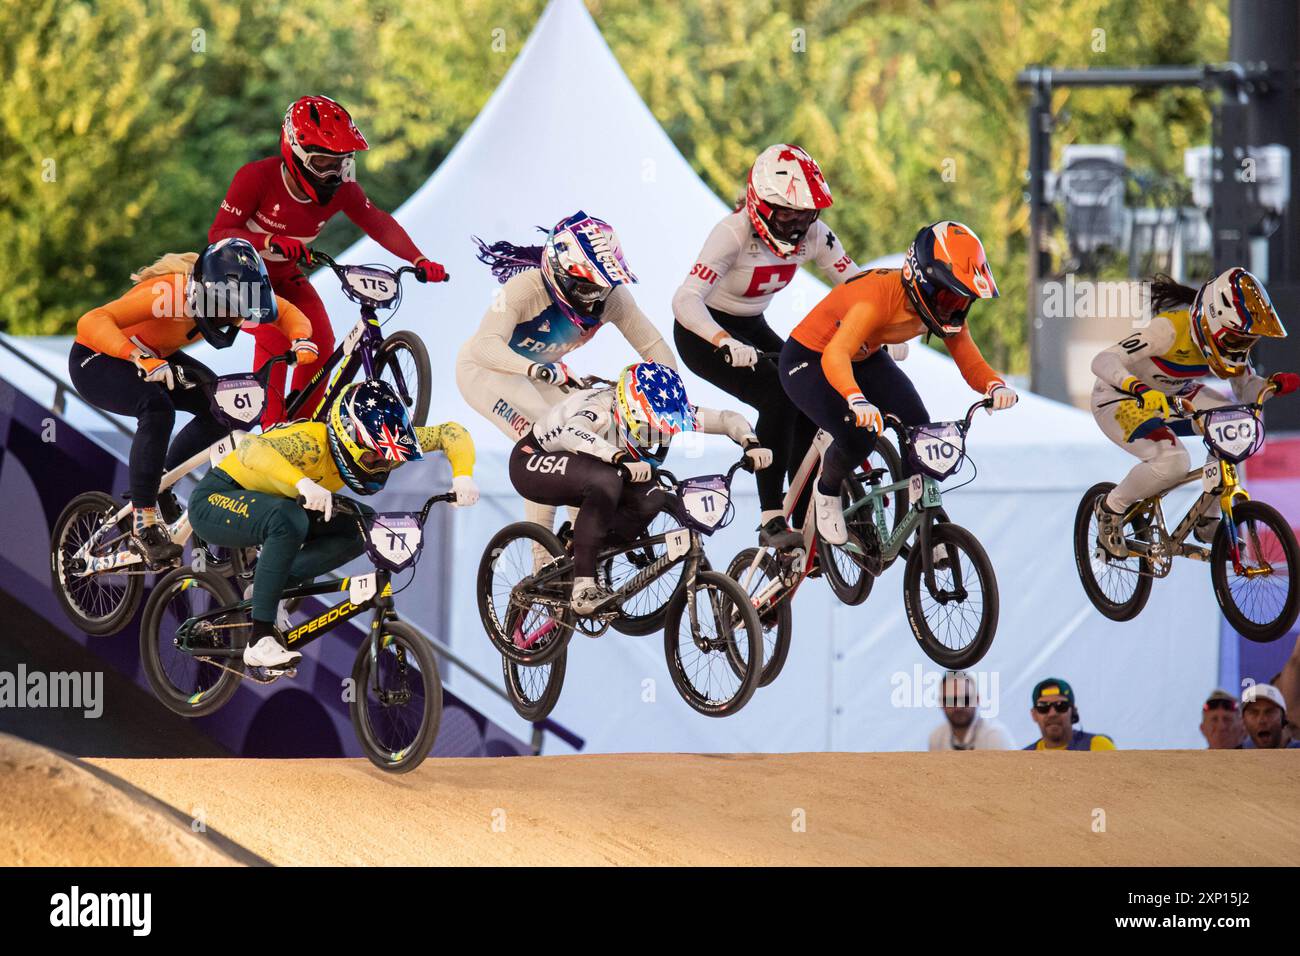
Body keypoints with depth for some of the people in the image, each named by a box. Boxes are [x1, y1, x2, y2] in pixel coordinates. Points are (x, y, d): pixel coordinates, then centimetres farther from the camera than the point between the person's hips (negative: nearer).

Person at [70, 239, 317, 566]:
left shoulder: (231, 293, -18)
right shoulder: (167, 296, -38)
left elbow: (287, 312, -4)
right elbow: (91, 322, -49)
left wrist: (300, 342, -26)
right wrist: (141, 359, -61)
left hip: (156, 358, 7)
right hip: (96, 361, -7)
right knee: (157, 408, -34)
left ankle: (157, 485, 9)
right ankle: (144, 527, -25)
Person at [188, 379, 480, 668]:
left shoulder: (375, 447, -15)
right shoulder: (311, 443, -36)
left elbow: (451, 433, -9)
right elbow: (250, 450, -54)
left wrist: (462, 477, -27)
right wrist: (303, 483, -65)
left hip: (271, 501, 8)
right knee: (289, 520, -38)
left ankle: (266, 584, 0)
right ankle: (261, 640, -29)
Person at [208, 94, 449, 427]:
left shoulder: (342, 189, -17)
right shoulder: (257, 178, -30)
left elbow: (378, 224, -12)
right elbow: (218, 233, -30)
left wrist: (419, 260, -27)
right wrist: (271, 241, -46)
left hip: (283, 274, 5)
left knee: (320, 341, -12)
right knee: (273, 336, -27)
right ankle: (272, 430, -20)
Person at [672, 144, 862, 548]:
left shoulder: (813, 234, -13)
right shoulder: (734, 233, -30)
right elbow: (686, 300, -40)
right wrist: (726, 343, -56)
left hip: (752, 329, 6)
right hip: (704, 334, -6)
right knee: (778, 397, -27)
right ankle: (771, 522, -26)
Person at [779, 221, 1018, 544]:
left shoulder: (943, 305, -18)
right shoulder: (881, 294, -39)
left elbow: (971, 364, -19)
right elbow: (836, 354, -52)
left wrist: (997, 386, -43)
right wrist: (858, 401, -71)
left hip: (866, 360, 6)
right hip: (809, 361, -6)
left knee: (919, 428, -17)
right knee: (858, 437, -27)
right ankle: (827, 492, 7)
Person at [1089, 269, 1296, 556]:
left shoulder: (1228, 338, -14)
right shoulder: (1171, 329, -34)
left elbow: (1246, 390, -2)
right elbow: (1103, 361, -42)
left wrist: (1275, 384, -25)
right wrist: (1140, 389, -61)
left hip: (1173, 394, 7)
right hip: (1119, 399, -7)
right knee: (1172, 462, -32)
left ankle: (1208, 520, 1)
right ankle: (1111, 508, -3)